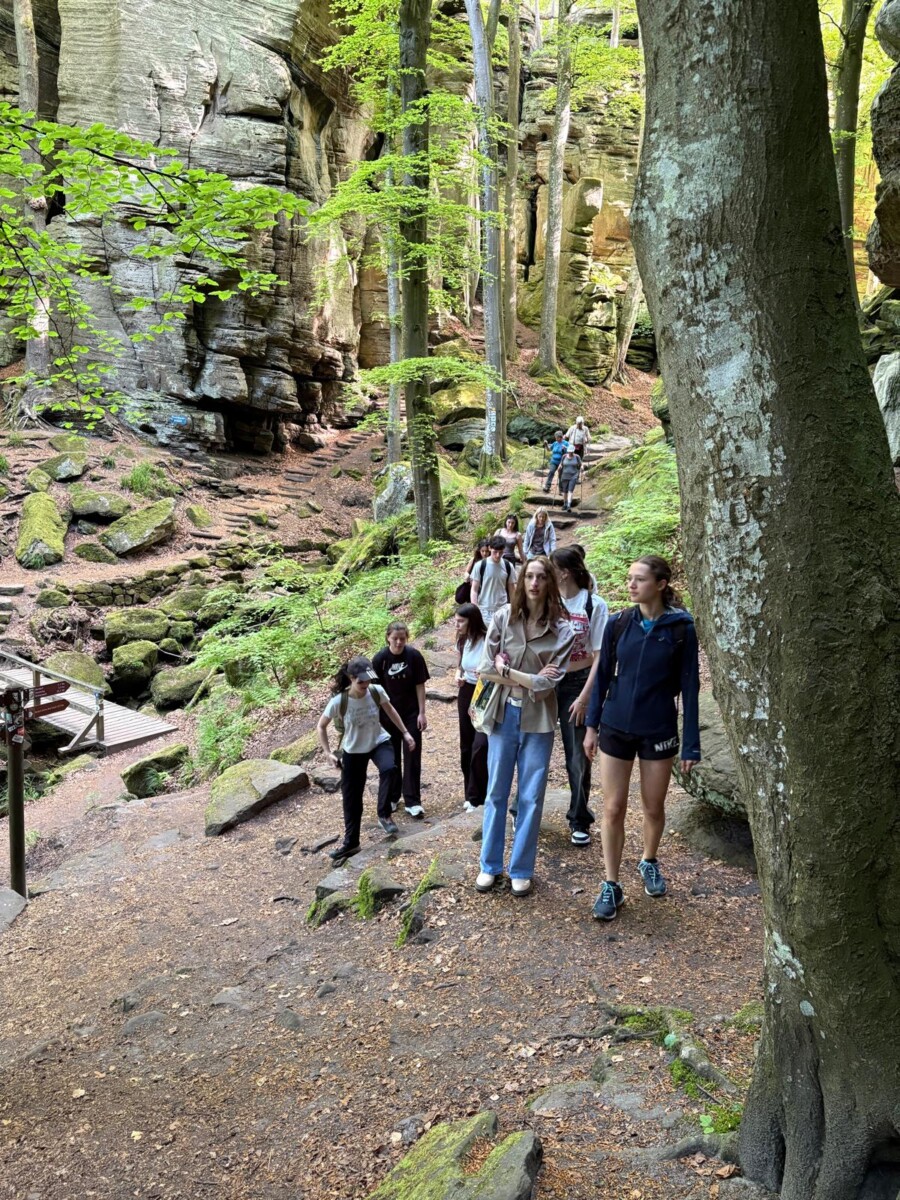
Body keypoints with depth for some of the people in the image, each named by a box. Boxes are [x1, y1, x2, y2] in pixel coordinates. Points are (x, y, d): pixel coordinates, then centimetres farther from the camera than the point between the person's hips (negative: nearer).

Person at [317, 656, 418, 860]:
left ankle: (384, 815, -11)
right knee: (351, 797, 8)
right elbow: (321, 727, -9)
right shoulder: (338, 702, -24)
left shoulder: (376, 692, -18)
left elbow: (390, 711, 4)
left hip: (379, 743, 1)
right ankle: (351, 842, 26)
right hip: (353, 751, 0)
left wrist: (405, 733, 5)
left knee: (388, 769, -32)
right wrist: (328, 753, -14)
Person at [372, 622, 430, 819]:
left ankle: (412, 802, 5)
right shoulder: (380, 659, -12)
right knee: (391, 758, 11)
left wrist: (422, 713, -7)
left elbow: (420, 685, -6)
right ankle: (392, 798, 25)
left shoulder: (414, 656, -12)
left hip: (411, 714, 0)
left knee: (412, 757, 0)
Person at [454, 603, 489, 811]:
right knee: (466, 746, 13)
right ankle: (471, 794, 28)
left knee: (480, 746, -14)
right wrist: (458, 676, -2)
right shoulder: (462, 641, 2)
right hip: (466, 693, 7)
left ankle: (476, 798, 1)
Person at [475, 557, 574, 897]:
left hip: (538, 721, -1)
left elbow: (547, 685, -13)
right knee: (496, 794, 11)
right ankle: (490, 865, 25)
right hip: (503, 716, 1)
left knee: (531, 798, 7)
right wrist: (528, 679, -12)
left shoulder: (562, 630, -7)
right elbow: (485, 669, -8)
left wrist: (506, 670, -12)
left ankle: (521, 869, 22)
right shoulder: (503, 617, -4)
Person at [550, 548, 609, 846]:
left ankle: (580, 821, 22)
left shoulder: (594, 605, -8)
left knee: (578, 756, 5)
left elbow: (599, 656, -7)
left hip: (576, 683, -2)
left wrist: (585, 696, -11)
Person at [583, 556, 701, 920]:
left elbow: (689, 686, -6)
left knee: (654, 808, 14)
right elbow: (603, 676, 5)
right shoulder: (617, 625, -2)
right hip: (616, 728, 1)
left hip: (659, 731, -1)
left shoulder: (681, 629, -9)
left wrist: (691, 743, -7)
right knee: (613, 808, 3)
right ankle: (611, 886, 14)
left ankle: (649, 862, 41)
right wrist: (592, 725, 5)